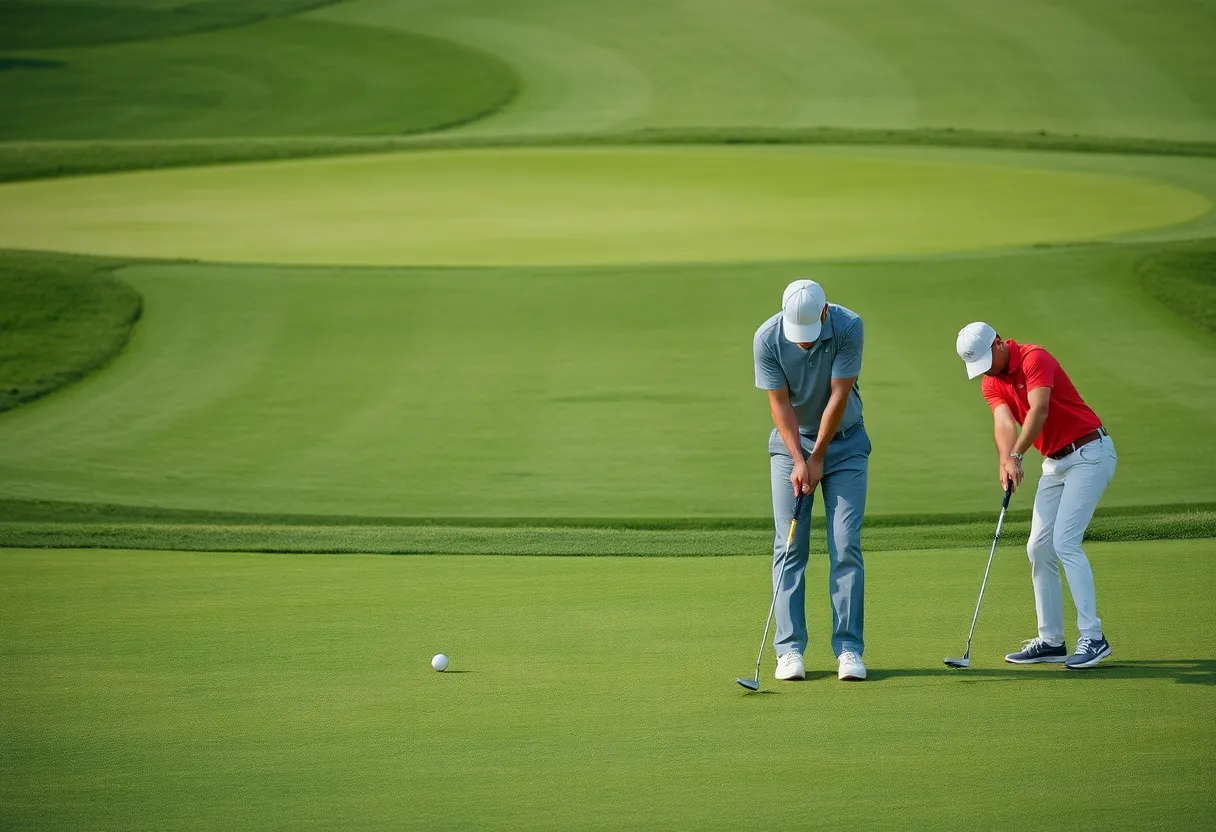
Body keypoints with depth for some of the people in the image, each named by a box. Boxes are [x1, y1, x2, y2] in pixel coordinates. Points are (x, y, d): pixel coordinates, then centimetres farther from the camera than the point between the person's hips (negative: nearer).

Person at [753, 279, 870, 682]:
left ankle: (848, 648, -6)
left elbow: (839, 396, -18)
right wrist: (798, 460, -18)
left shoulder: (848, 327, -21)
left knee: (846, 547, -7)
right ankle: (790, 649, -3)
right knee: (790, 548, -5)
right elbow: (780, 404, -12)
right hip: (792, 442, 1)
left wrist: (817, 458, -15)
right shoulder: (767, 339, -18)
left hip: (844, 441, -1)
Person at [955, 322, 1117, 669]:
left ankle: (1093, 637, -18)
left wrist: (1016, 456, -41)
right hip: (1055, 463, 9)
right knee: (1039, 547, 5)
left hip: (1089, 454, -9)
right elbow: (1004, 422, -11)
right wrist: (1005, 460, -31)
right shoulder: (992, 384, 6)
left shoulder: (1034, 359, -18)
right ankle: (1051, 640, 11)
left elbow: (1039, 410, -32)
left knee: (1065, 542, -18)